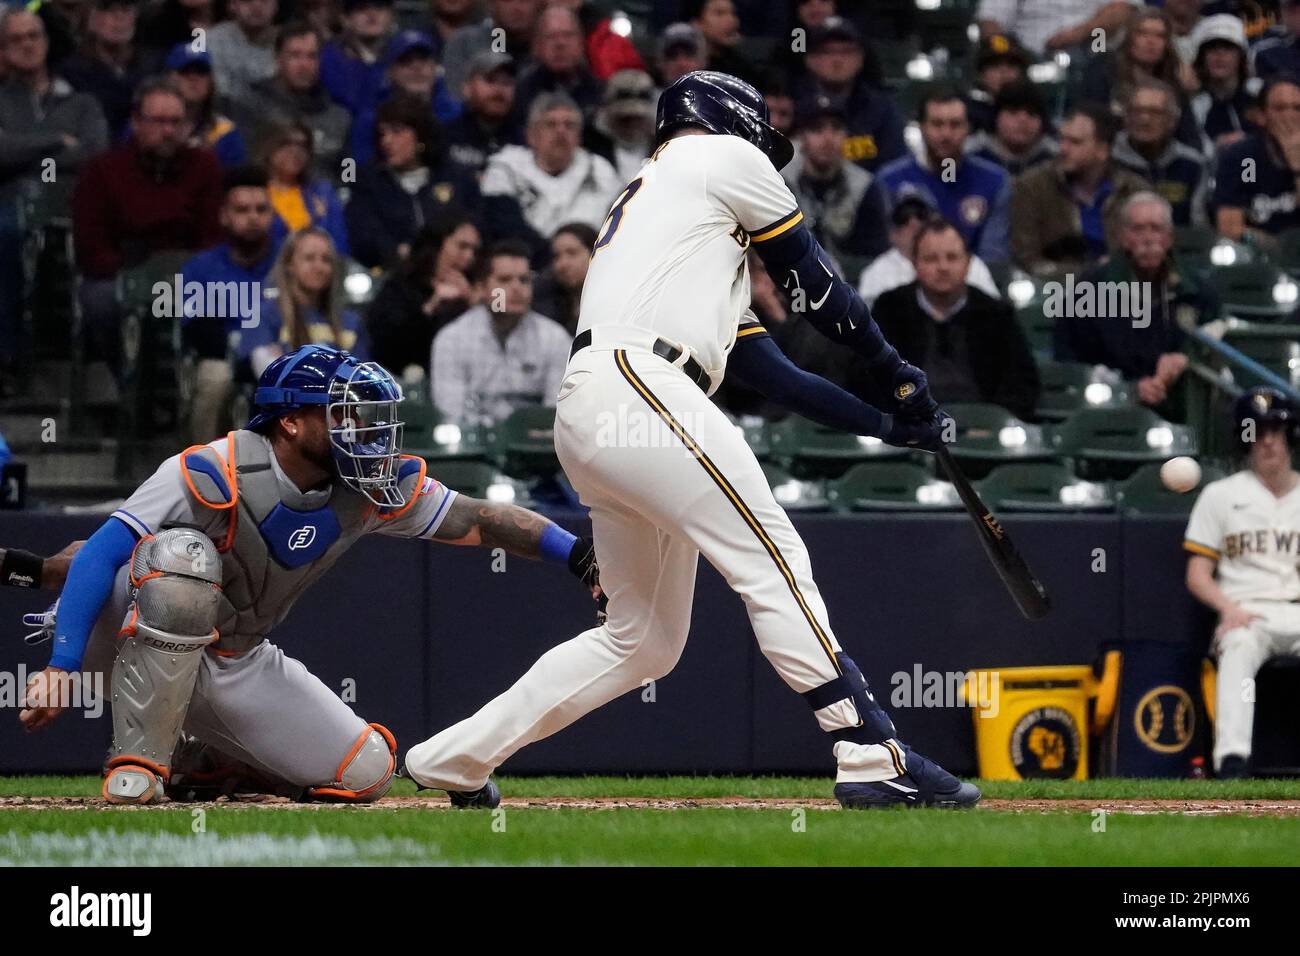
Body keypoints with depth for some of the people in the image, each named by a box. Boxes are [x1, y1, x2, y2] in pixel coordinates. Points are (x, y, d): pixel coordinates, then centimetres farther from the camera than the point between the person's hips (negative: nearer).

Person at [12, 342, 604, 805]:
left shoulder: (373, 490, -10)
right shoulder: (212, 475, -28)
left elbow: (477, 520, -5)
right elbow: (102, 554, -32)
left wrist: (578, 553, -19)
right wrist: (62, 665, -41)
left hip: (235, 665, 6)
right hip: (129, 642, -6)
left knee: (364, 773, -6)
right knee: (185, 553, -38)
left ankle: (191, 767, 13)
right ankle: (136, 763, -28)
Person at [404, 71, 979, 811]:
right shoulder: (723, 156, 11)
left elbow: (771, 372, 29)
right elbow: (815, 280, 13)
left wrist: (889, 422, 25)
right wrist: (893, 368, 24)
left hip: (586, 416, 9)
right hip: (638, 384, -9)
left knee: (646, 641, 13)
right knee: (773, 560, -13)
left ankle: (454, 759, 17)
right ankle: (873, 758, -21)